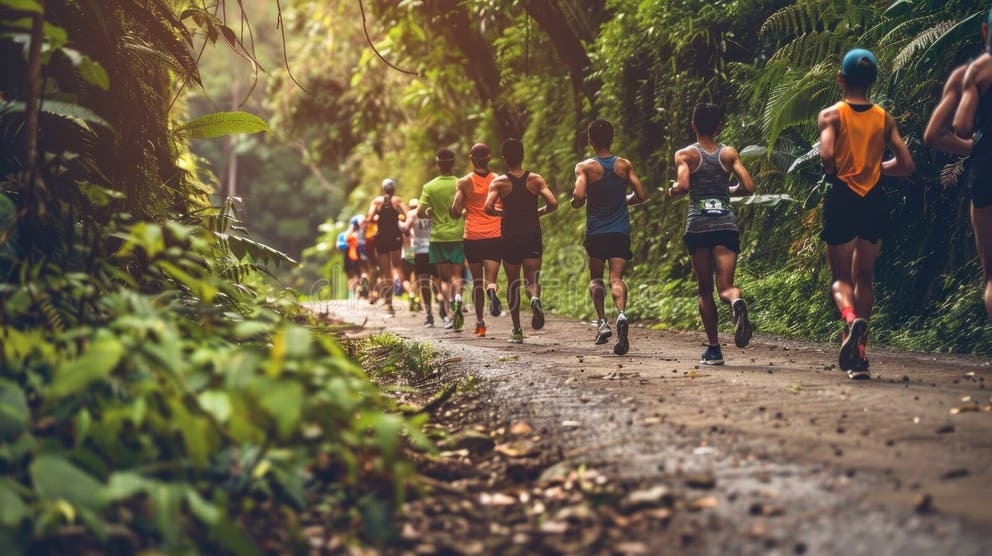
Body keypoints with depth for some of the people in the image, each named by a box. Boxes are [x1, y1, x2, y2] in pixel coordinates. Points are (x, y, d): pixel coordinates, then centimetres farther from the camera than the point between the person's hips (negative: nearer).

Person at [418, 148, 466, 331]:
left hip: (438, 238, 0)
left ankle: (448, 313, -4)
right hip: (458, 235, 0)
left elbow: (420, 213, -7)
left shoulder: (429, 187, -4)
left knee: (444, 278, 7)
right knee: (456, 275, 8)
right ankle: (457, 297, -22)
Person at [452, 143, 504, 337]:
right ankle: (492, 291, -38)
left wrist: (460, 213, 13)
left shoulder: (464, 183, -2)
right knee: (490, 278, -2)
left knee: (477, 281, 12)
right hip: (495, 236, 0)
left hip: (472, 237, 0)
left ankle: (480, 323, 12)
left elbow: (455, 212, -9)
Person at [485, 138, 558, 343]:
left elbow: (488, 208, -17)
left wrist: (501, 213, 3)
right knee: (532, 279, 3)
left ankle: (517, 330, 12)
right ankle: (535, 298, -34)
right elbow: (553, 203, -11)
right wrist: (538, 212, 8)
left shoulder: (499, 182, -3)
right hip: (532, 237, 0)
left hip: (510, 237, 0)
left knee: (513, 283, 12)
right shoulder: (535, 179, 0)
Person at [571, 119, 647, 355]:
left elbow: (579, 197, -18)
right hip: (620, 231, 1)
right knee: (616, 278, -7)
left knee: (596, 278, 17)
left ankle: (602, 322, 3)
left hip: (595, 232, -1)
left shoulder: (584, 167, -5)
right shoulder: (625, 165, 3)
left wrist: (575, 203, 5)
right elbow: (641, 195, 3)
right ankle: (621, 314, -34)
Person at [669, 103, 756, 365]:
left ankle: (714, 349, 7)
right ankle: (737, 302, -42)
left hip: (698, 225, -1)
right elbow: (748, 186, 2)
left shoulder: (685, 155, 2)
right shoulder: (729, 153, 10)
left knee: (705, 289, 10)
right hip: (726, 223, 1)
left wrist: (673, 191, 9)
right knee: (725, 286, -4)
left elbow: (683, 186, -13)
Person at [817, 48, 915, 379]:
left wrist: (832, 174, 1)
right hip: (874, 202, 3)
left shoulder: (830, 115, -4)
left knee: (841, 277, 8)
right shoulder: (884, 118, 6)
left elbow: (826, 156, -20)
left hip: (842, 200, -3)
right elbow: (906, 165, 3)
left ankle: (850, 318, -27)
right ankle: (858, 356, 11)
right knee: (863, 277, 15)